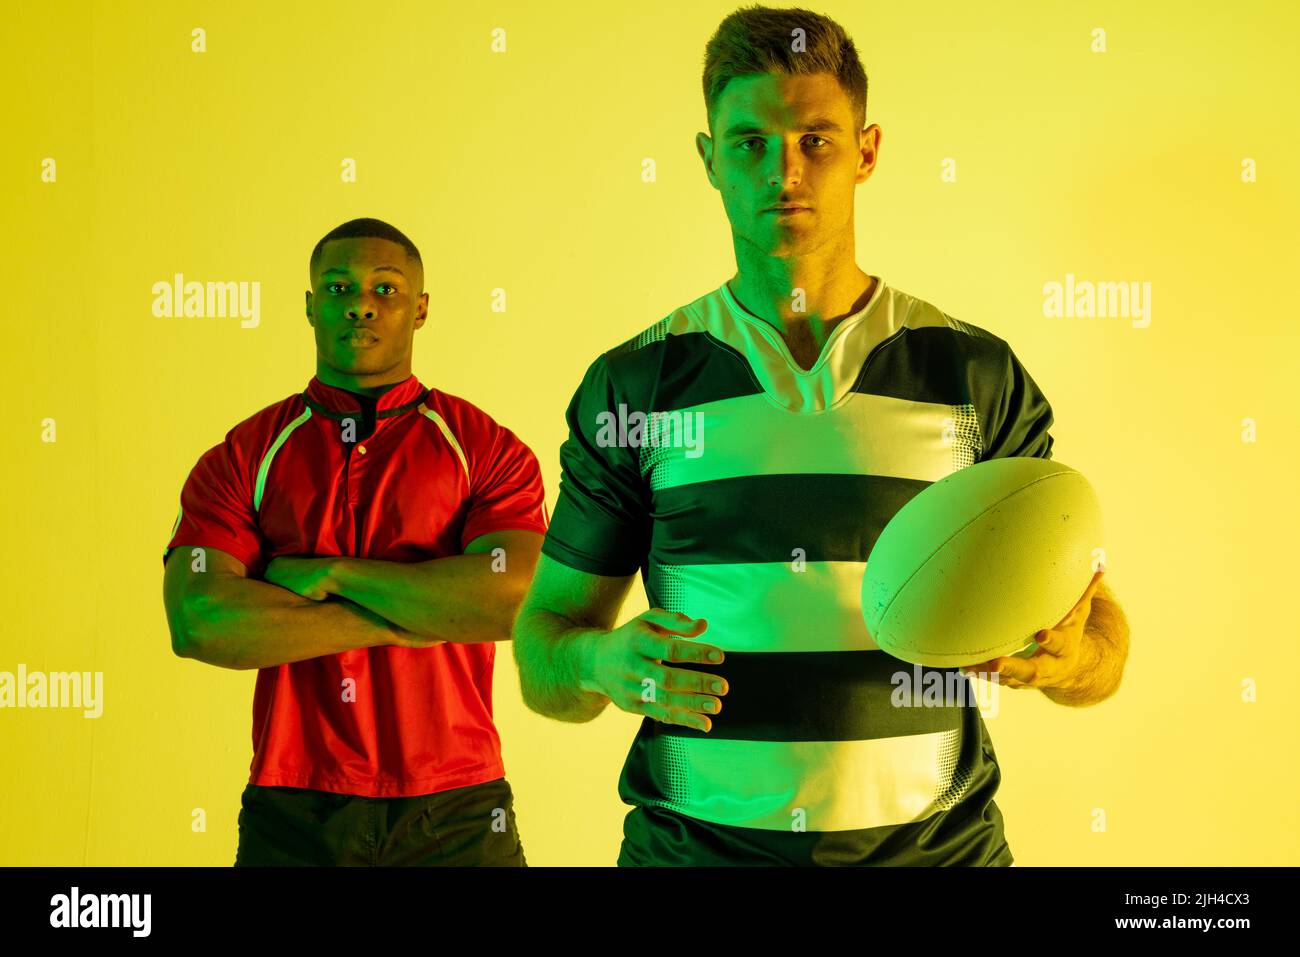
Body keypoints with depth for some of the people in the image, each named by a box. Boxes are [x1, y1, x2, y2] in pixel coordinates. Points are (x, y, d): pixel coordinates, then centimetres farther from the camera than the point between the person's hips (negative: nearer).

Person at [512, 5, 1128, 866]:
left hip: (936, 844, 1)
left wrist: (1066, 658, -18)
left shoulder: (977, 375, -1)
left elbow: (1098, 645, 4)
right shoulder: (633, 385, -1)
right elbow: (544, 637, 3)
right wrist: (603, 664, -18)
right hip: (694, 845, 0)